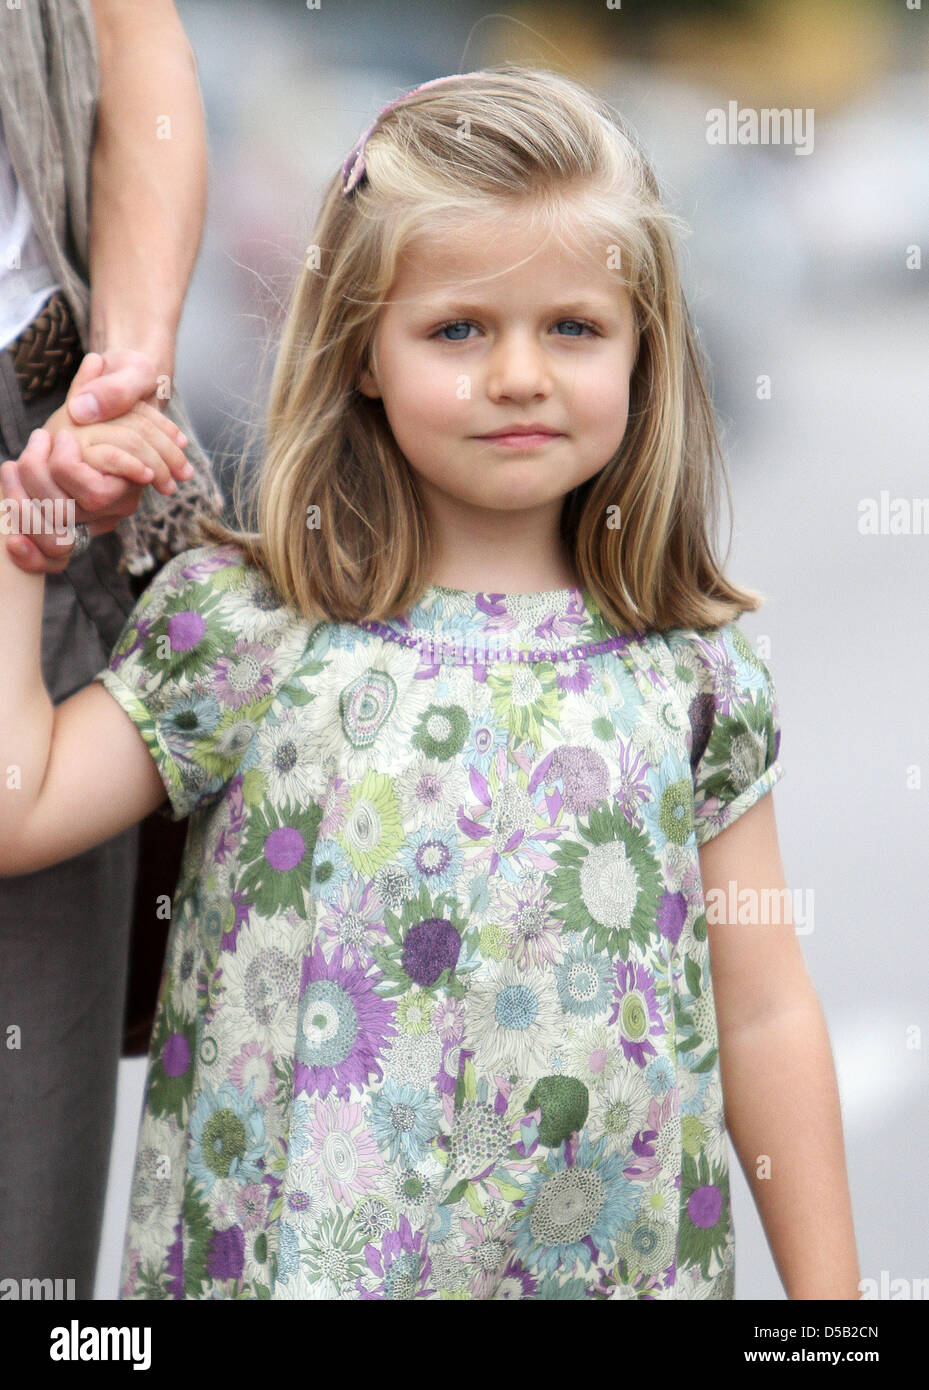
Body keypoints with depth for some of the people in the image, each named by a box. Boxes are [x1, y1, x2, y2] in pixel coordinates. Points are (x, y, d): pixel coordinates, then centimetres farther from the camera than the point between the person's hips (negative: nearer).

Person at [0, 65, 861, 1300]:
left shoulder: (693, 673, 0)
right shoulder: (244, 623, -3)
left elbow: (765, 1014, 4)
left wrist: (828, 1286, 4)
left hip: (620, 1258, 1)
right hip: (283, 1249, -1)